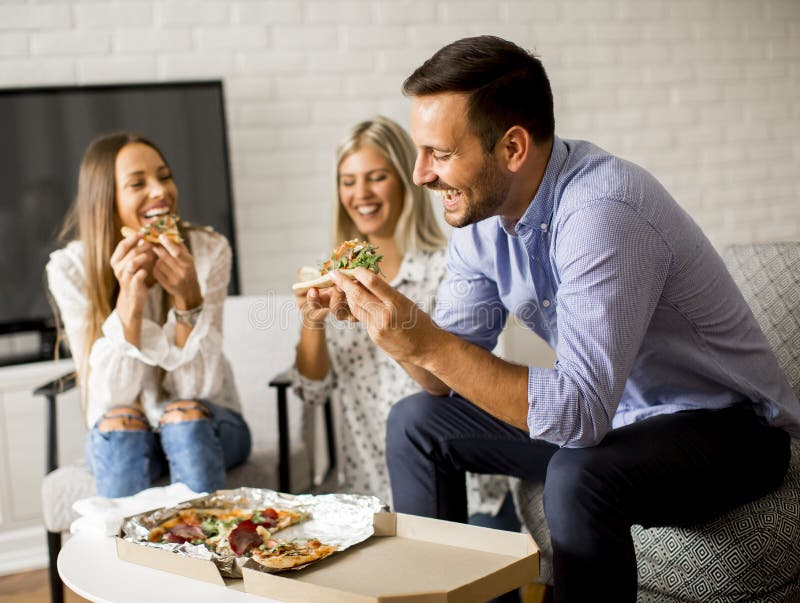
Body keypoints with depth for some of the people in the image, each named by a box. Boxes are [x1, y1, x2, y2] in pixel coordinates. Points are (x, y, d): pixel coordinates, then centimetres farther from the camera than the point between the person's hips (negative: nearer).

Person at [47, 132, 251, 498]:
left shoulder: (209, 251, -13)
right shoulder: (70, 269, -13)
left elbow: (196, 389, -17)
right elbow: (113, 397, -19)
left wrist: (188, 300, -33)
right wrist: (129, 300, -33)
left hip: (204, 426, 0)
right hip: (121, 436, 0)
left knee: (184, 413, -31)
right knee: (120, 420, -32)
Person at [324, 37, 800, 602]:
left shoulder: (603, 212, -31)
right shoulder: (481, 208, -5)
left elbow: (579, 413, -36)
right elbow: (448, 378, 0)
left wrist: (429, 343, -39)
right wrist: (386, 317, -18)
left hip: (730, 427, -8)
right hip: (608, 413, 8)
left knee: (579, 476, -37)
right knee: (416, 422, 6)